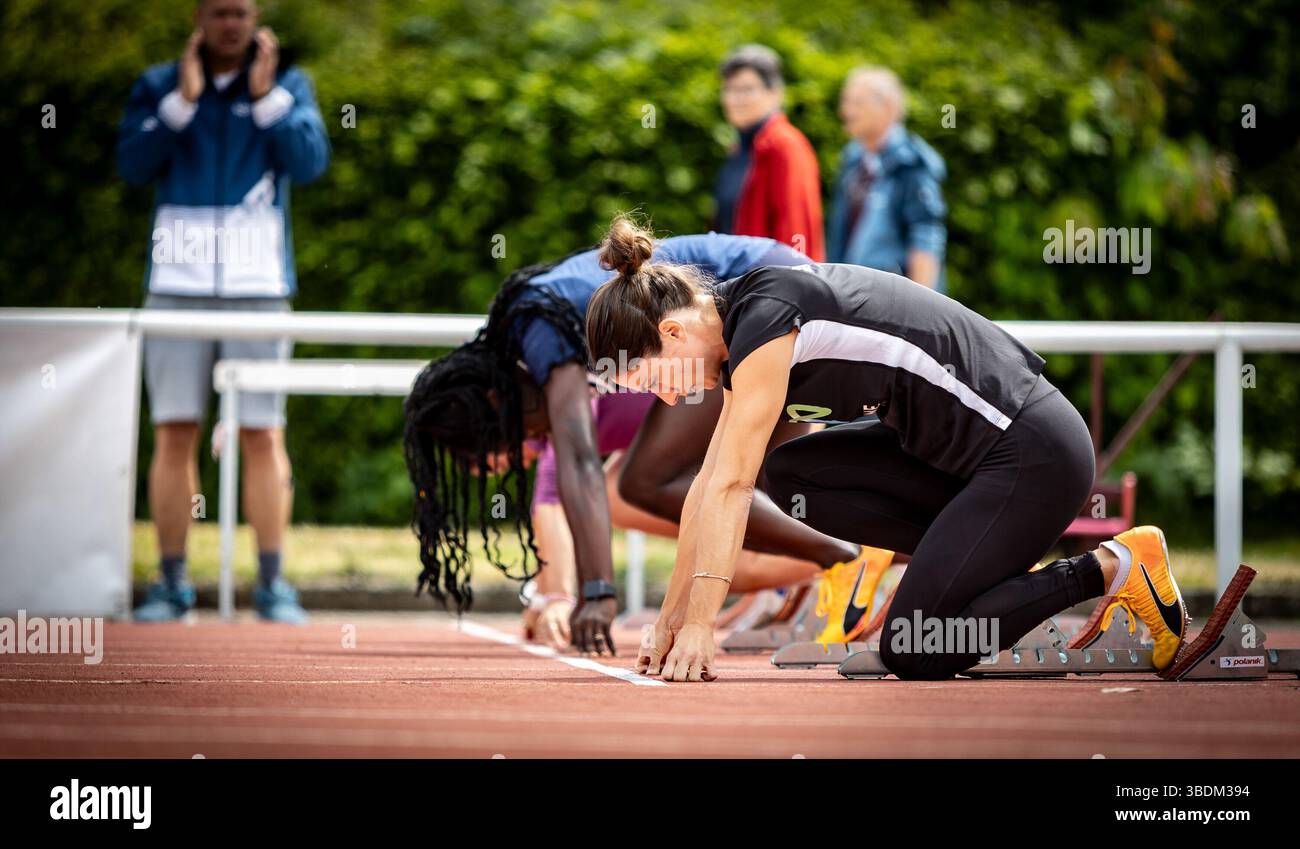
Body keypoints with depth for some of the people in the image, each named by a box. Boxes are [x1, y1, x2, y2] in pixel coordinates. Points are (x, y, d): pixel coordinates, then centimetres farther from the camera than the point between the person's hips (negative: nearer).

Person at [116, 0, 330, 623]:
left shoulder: (288, 86, 10)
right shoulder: (159, 86, 11)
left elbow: (310, 161, -4)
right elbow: (133, 162, -3)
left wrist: (266, 97, -9)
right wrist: (183, 100, -9)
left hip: (257, 288, -1)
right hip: (176, 286, 1)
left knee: (263, 436, -4)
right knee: (174, 434, -1)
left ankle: (272, 583, 0)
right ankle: (171, 583, 4)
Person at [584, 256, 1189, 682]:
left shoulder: (764, 320, -18)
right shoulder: (744, 332, 10)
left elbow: (730, 485, -20)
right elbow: (709, 485, 13)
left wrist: (699, 626, -20)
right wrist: (670, 620, 13)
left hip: (1033, 454, -10)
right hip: (967, 446, 10)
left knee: (912, 652, -10)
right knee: (789, 473, 5)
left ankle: (1110, 568, -1)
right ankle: (992, 560, 6)